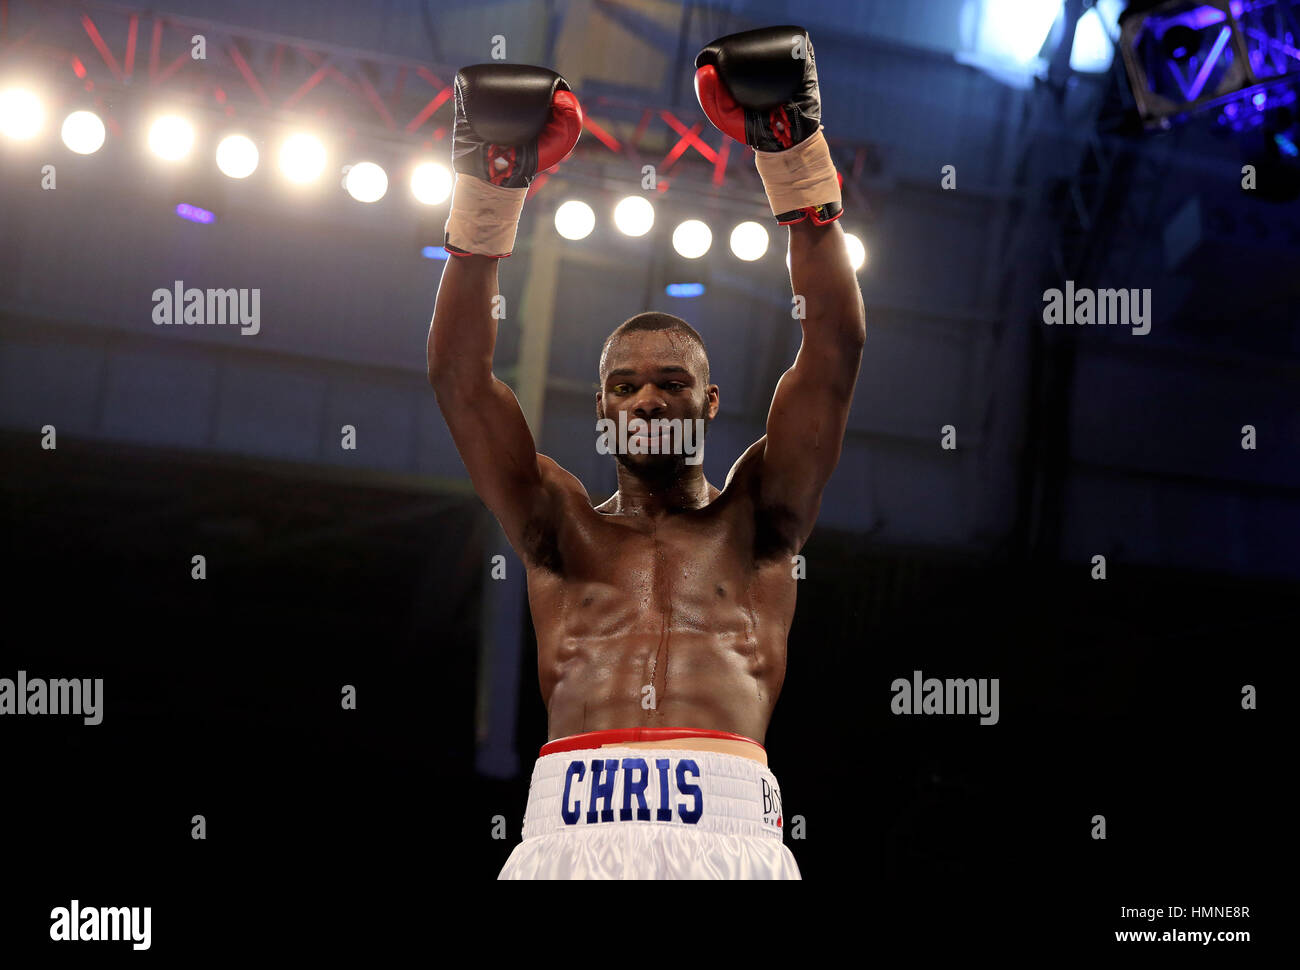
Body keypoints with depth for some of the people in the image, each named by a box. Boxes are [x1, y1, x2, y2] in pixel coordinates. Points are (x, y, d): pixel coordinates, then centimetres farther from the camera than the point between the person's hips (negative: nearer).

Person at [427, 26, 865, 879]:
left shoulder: (756, 522, 21)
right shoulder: (563, 534, 22)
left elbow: (836, 351, 13)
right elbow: (460, 376, 14)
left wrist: (795, 157, 8)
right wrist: (488, 194, 7)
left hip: (726, 823, 0)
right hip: (574, 826, 0)